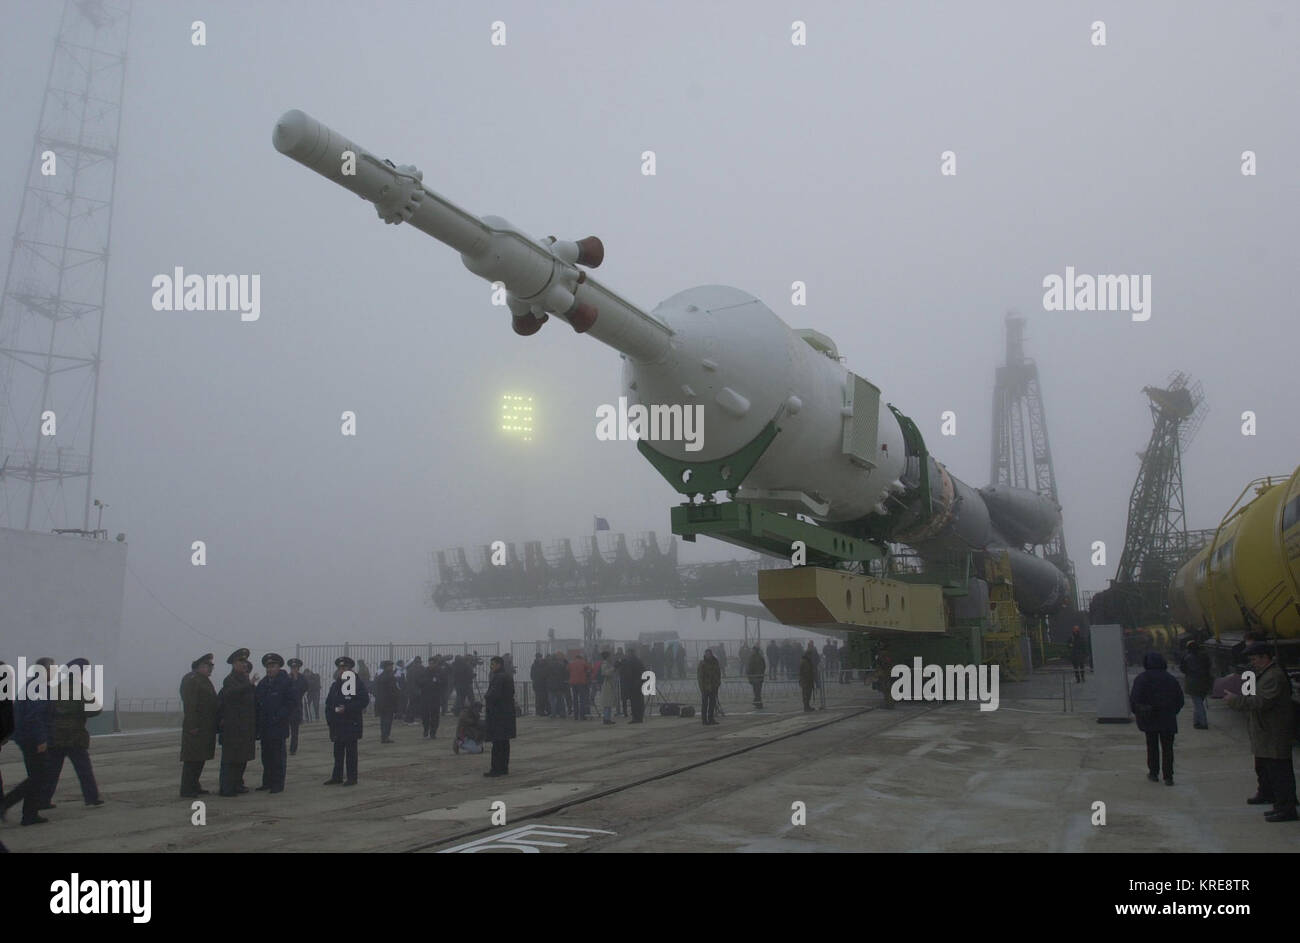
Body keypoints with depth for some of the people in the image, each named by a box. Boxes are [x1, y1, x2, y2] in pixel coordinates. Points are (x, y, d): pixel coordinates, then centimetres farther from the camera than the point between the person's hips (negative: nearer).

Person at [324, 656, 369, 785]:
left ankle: (352, 778, 3)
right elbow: (329, 703, 18)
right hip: (337, 724, 6)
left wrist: (346, 708, -17)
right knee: (338, 751, 9)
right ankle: (337, 776, 16)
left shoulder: (358, 683, -5)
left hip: (352, 723, -6)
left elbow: (364, 700, -12)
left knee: (351, 751, -2)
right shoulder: (335, 685, 14)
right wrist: (329, 718, 5)